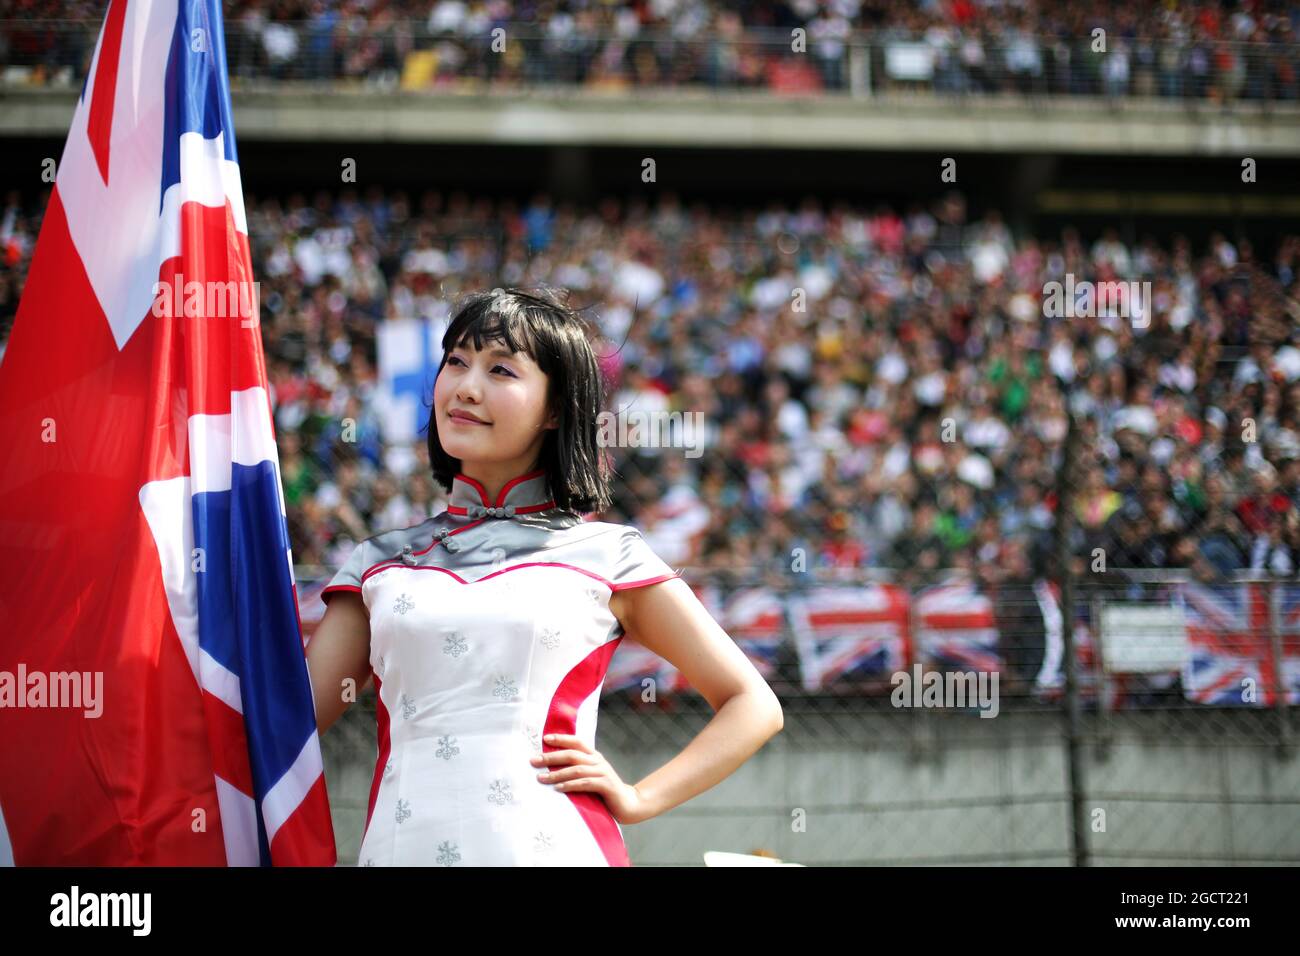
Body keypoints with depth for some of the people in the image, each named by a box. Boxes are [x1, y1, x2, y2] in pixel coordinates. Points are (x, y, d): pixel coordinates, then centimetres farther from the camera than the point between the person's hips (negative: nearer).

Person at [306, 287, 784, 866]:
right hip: (400, 847, 3)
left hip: (549, 846, -2)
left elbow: (753, 707, 7)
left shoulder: (606, 555, 6)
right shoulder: (380, 563, 14)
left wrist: (638, 798, -3)